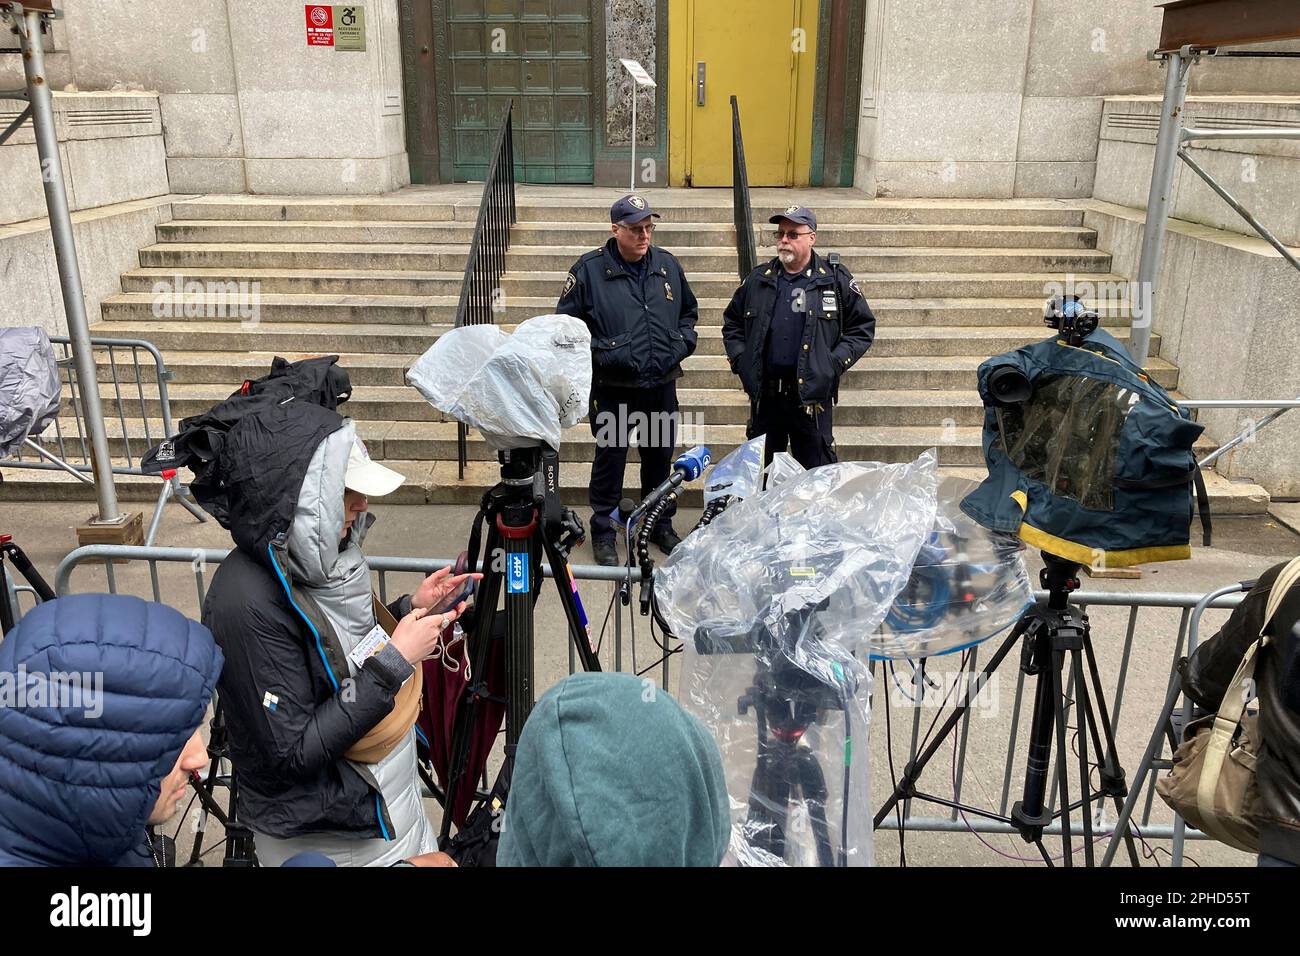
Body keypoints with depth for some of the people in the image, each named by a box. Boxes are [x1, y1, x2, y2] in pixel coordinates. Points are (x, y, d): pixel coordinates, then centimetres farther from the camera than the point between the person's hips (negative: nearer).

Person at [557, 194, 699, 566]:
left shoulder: (668, 265, 5)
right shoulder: (589, 269, -8)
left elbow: (689, 310, 19)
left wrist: (682, 343, 4)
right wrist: (596, 351, -12)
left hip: (662, 384, 4)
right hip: (613, 389, -4)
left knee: (660, 456, 16)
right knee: (610, 458, 6)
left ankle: (661, 525, 34)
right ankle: (603, 532, 22)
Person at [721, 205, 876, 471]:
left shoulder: (836, 279, 0)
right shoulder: (758, 280, 9)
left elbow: (863, 327, 3)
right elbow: (731, 322, 20)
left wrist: (835, 362, -8)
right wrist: (739, 359, 5)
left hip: (812, 396, -3)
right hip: (764, 394, 3)